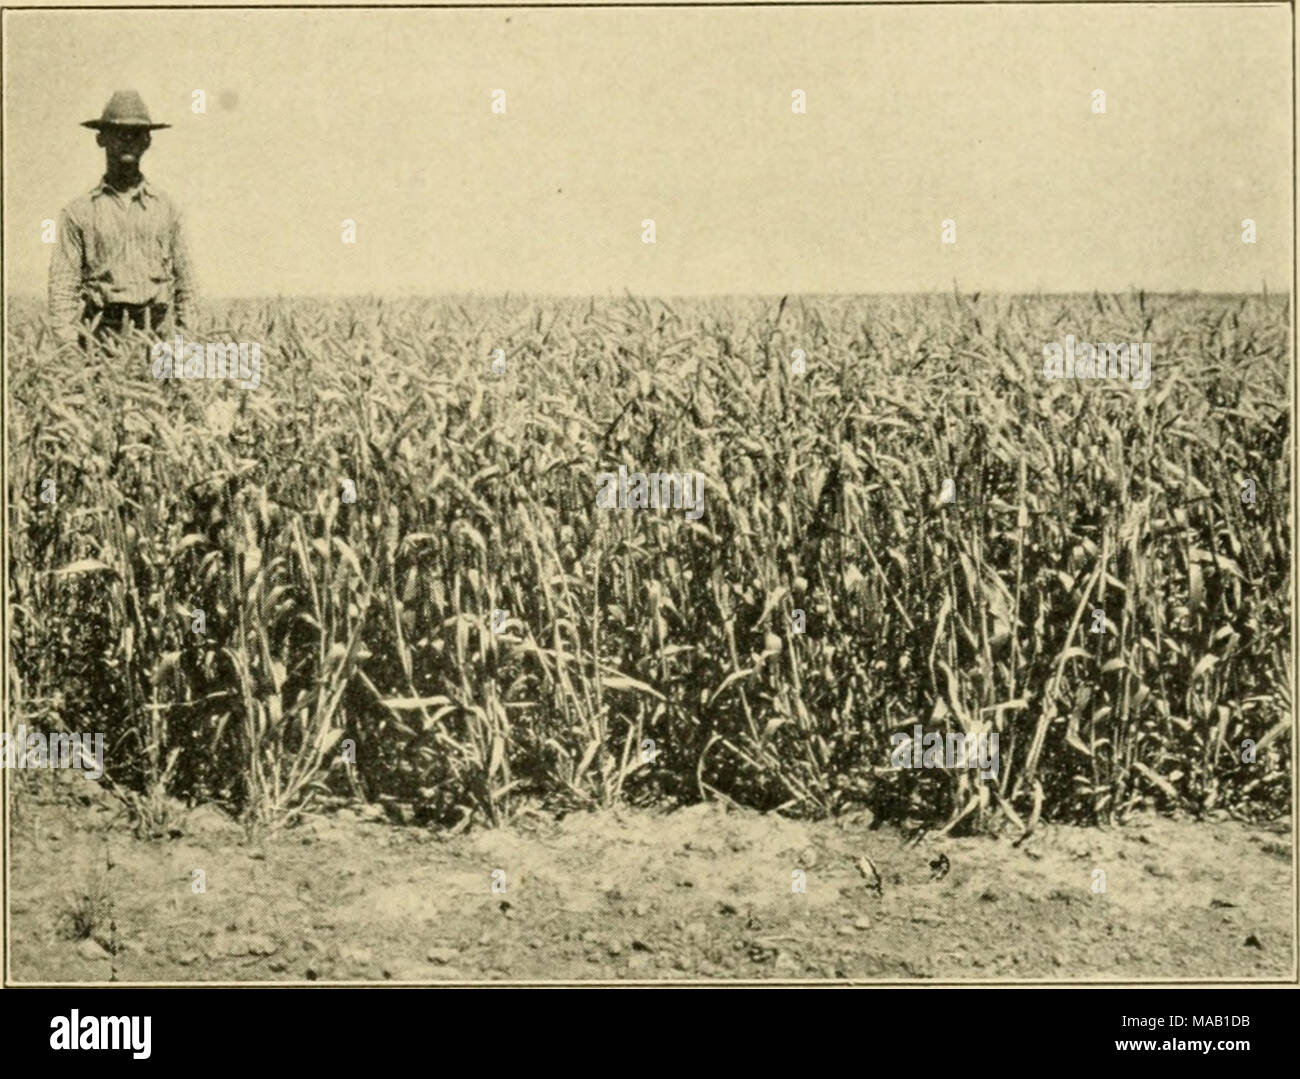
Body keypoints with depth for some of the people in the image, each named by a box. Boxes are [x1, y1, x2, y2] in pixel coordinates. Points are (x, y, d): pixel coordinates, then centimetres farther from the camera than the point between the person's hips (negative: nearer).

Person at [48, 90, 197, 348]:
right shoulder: (80, 210, 8)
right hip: (102, 334, -1)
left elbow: (185, 280, 14)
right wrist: (68, 344, -6)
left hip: (158, 334, 1)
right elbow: (62, 284, 5)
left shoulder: (165, 207, 13)